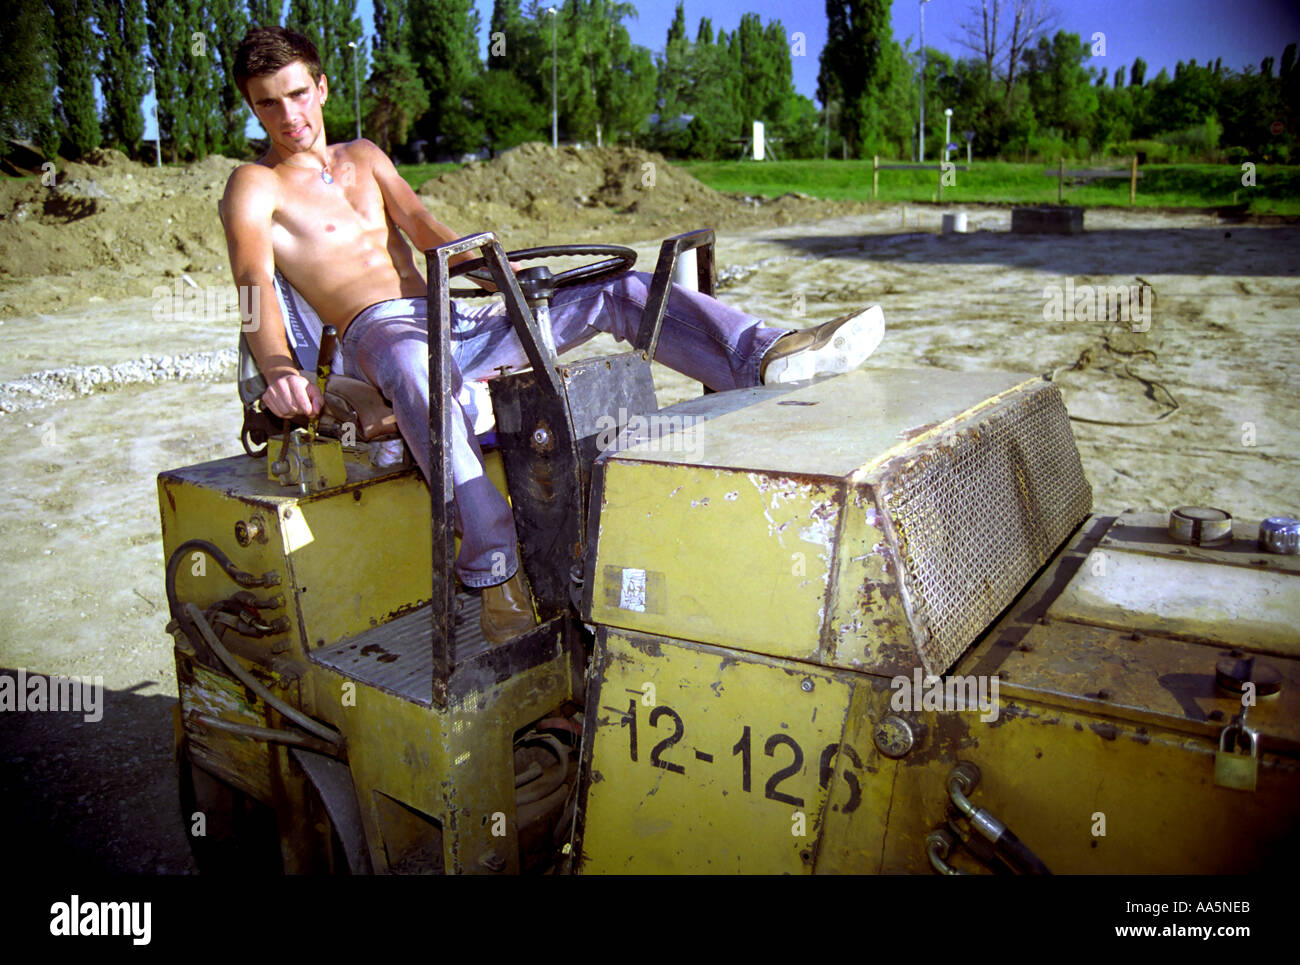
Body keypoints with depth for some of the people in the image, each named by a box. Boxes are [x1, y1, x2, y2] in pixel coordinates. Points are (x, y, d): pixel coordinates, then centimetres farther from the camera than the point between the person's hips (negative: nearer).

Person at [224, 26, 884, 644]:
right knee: (413, 367, -46)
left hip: (452, 321, 6)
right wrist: (279, 370, -33)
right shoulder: (253, 187, 6)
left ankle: (763, 360, -22)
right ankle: (492, 566, -53)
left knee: (621, 290, -7)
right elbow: (254, 279, -13)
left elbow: (424, 229, 18)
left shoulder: (364, 157, 25)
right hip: (376, 333, -6)